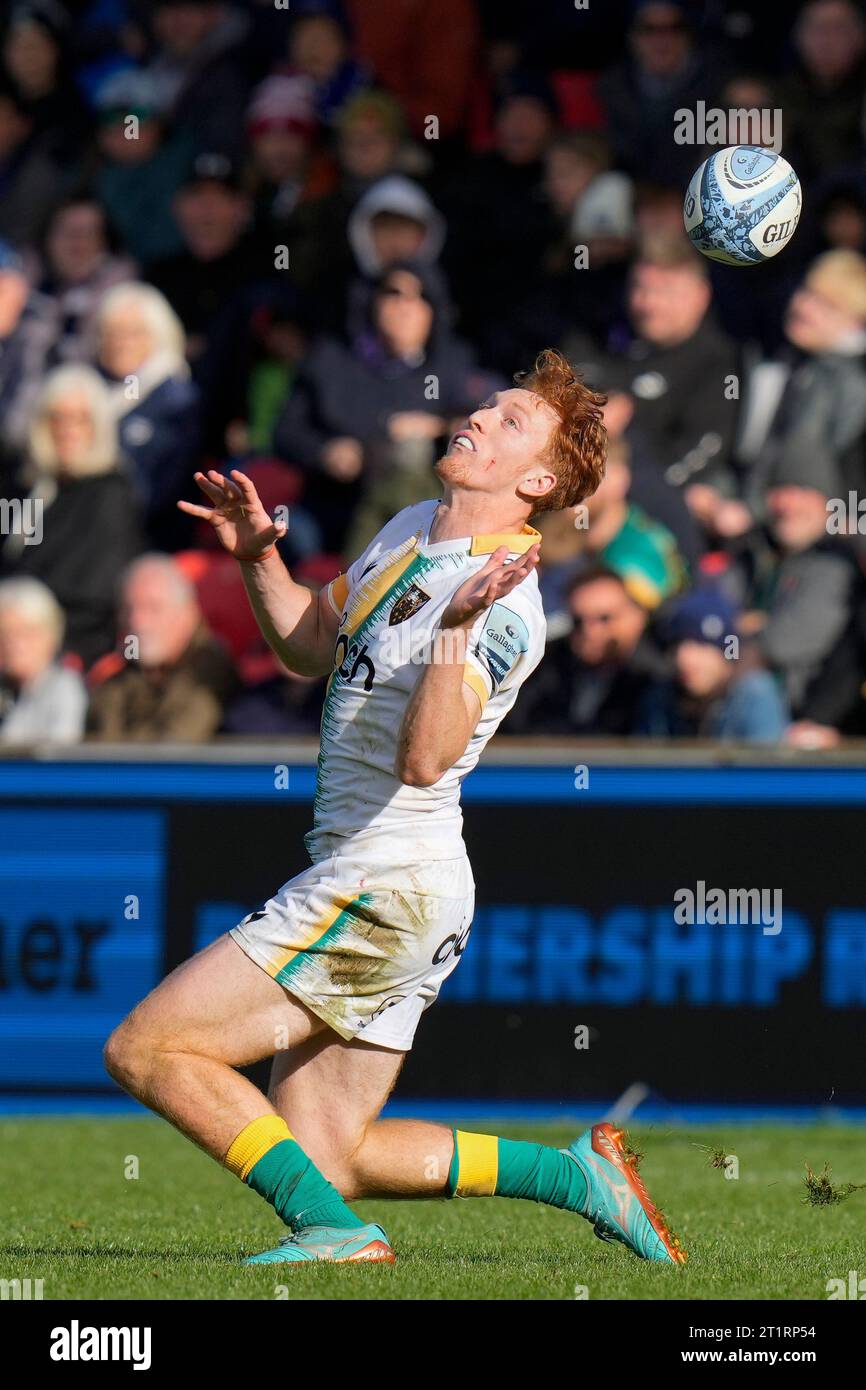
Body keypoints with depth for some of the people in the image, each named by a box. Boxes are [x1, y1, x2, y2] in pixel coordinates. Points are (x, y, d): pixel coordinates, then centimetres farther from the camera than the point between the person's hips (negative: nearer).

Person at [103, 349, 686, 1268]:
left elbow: (423, 759, -31)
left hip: (384, 885, -9)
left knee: (145, 1050, -11)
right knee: (321, 1161, 8)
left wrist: (458, 625, -41)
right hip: (360, 882, 9)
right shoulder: (411, 530, 11)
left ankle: (334, 1229, -9)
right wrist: (257, 556, 11)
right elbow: (311, 648, 26)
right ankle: (578, 1174, 14)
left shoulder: (504, 610, -17)